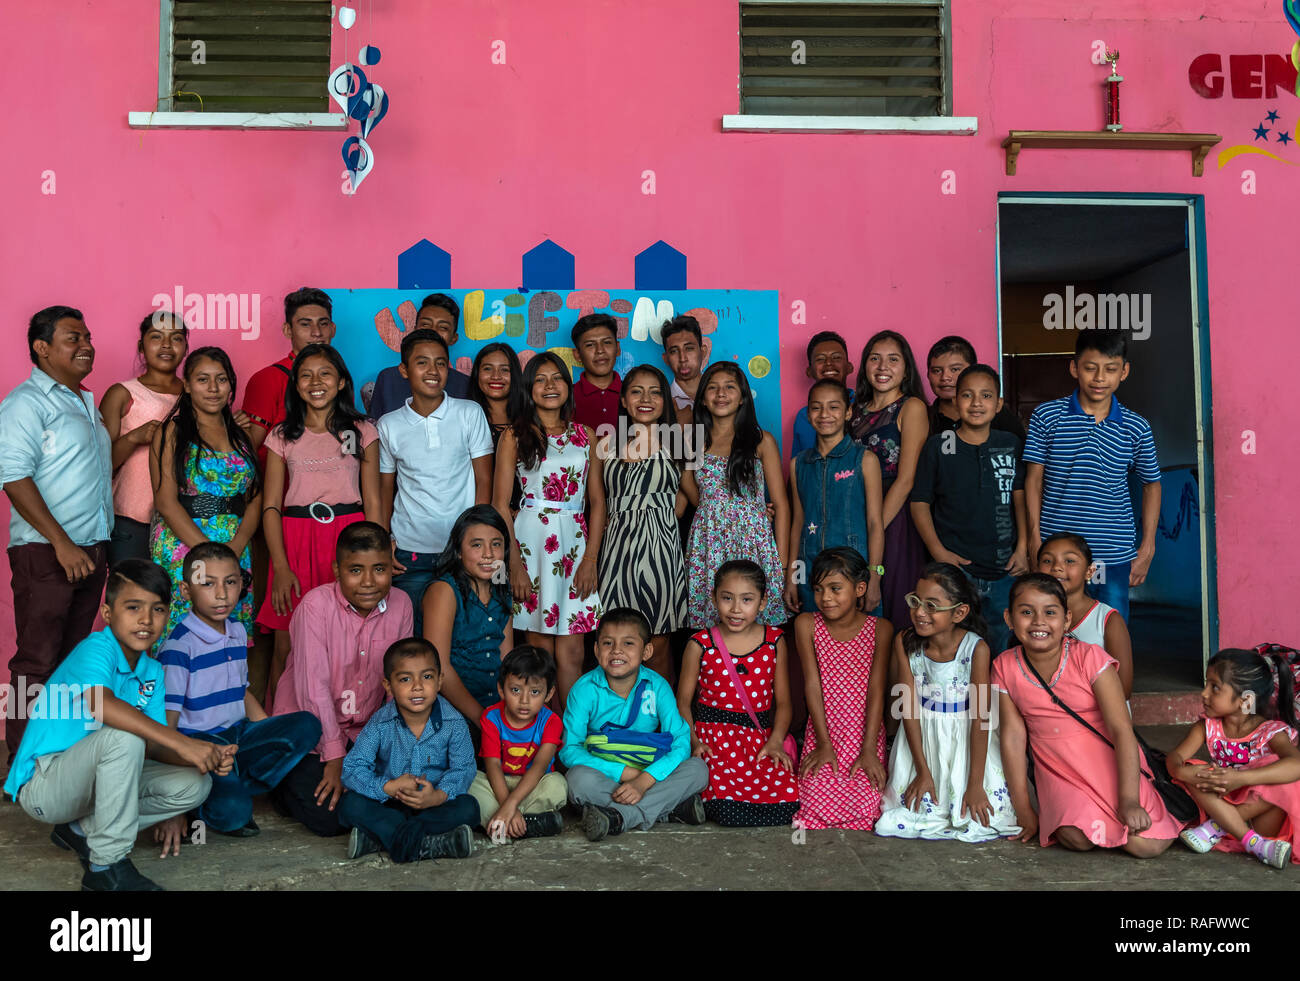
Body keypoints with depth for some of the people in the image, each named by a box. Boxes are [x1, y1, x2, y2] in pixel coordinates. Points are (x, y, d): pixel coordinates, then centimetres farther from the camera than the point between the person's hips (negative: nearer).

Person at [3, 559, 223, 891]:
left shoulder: (152, 673, 3)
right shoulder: (96, 649, -21)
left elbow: (153, 744, -3)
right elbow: (100, 704, -43)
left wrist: (207, 757, -22)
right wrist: (182, 742, -46)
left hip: (98, 780, 7)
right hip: (42, 783, -7)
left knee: (194, 783, -9)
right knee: (122, 736, -34)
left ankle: (83, 830, 3)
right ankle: (108, 865, -24)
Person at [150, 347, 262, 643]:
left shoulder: (240, 435, 13)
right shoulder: (172, 432, 1)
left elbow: (254, 499, 8)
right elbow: (166, 502, -8)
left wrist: (236, 546, -10)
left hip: (236, 550, 4)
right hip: (184, 545, -4)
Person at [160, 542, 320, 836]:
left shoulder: (238, 632, 10)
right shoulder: (180, 646, -13)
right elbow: (165, 722, -14)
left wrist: (275, 741, 13)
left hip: (238, 734, 8)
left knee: (307, 725, -15)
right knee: (232, 815, -30)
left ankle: (229, 791, -13)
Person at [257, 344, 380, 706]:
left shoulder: (362, 431, 9)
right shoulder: (282, 437, 11)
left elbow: (372, 502, 7)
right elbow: (270, 507, 6)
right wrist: (280, 567, -6)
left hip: (348, 537, -1)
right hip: (295, 539, 1)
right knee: (287, 645, -2)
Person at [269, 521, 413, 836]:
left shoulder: (400, 605, -5)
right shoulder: (316, 604, -17)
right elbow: (313, 687, -19)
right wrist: (334, 757, -19)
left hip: (363, 732, 4)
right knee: (327, 816, -18)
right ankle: (287, 784, 14)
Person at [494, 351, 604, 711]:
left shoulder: (585, 436, 13)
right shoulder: (514, 437, 5)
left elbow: (597, 502, 11)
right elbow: (501, 505, 0)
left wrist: (591, 558, 0)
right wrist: (515, 563, -9)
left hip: (576, 543, 2)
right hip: (531, 541, -2)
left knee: (571, 652, -2)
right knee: (540, 647, -1)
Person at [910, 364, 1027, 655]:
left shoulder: (1010, 445, 6)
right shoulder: (938, 446, -2)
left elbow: (1020, 497, 9)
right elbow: (920, 502, -1)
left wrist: (1022, 548, 0)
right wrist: (938, 551, -9)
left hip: (1004, 567, 3)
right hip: (955, 566, -3)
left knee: (1000, 644, 13)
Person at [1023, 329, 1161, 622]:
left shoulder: (1136, 428, 2)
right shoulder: (1046, 417, -1)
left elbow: (1151, 485, 13)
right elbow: (1034, 480, 2)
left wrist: (1147, 547, 9)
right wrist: (1035, 540, -3)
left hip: (1115, 557, 1)